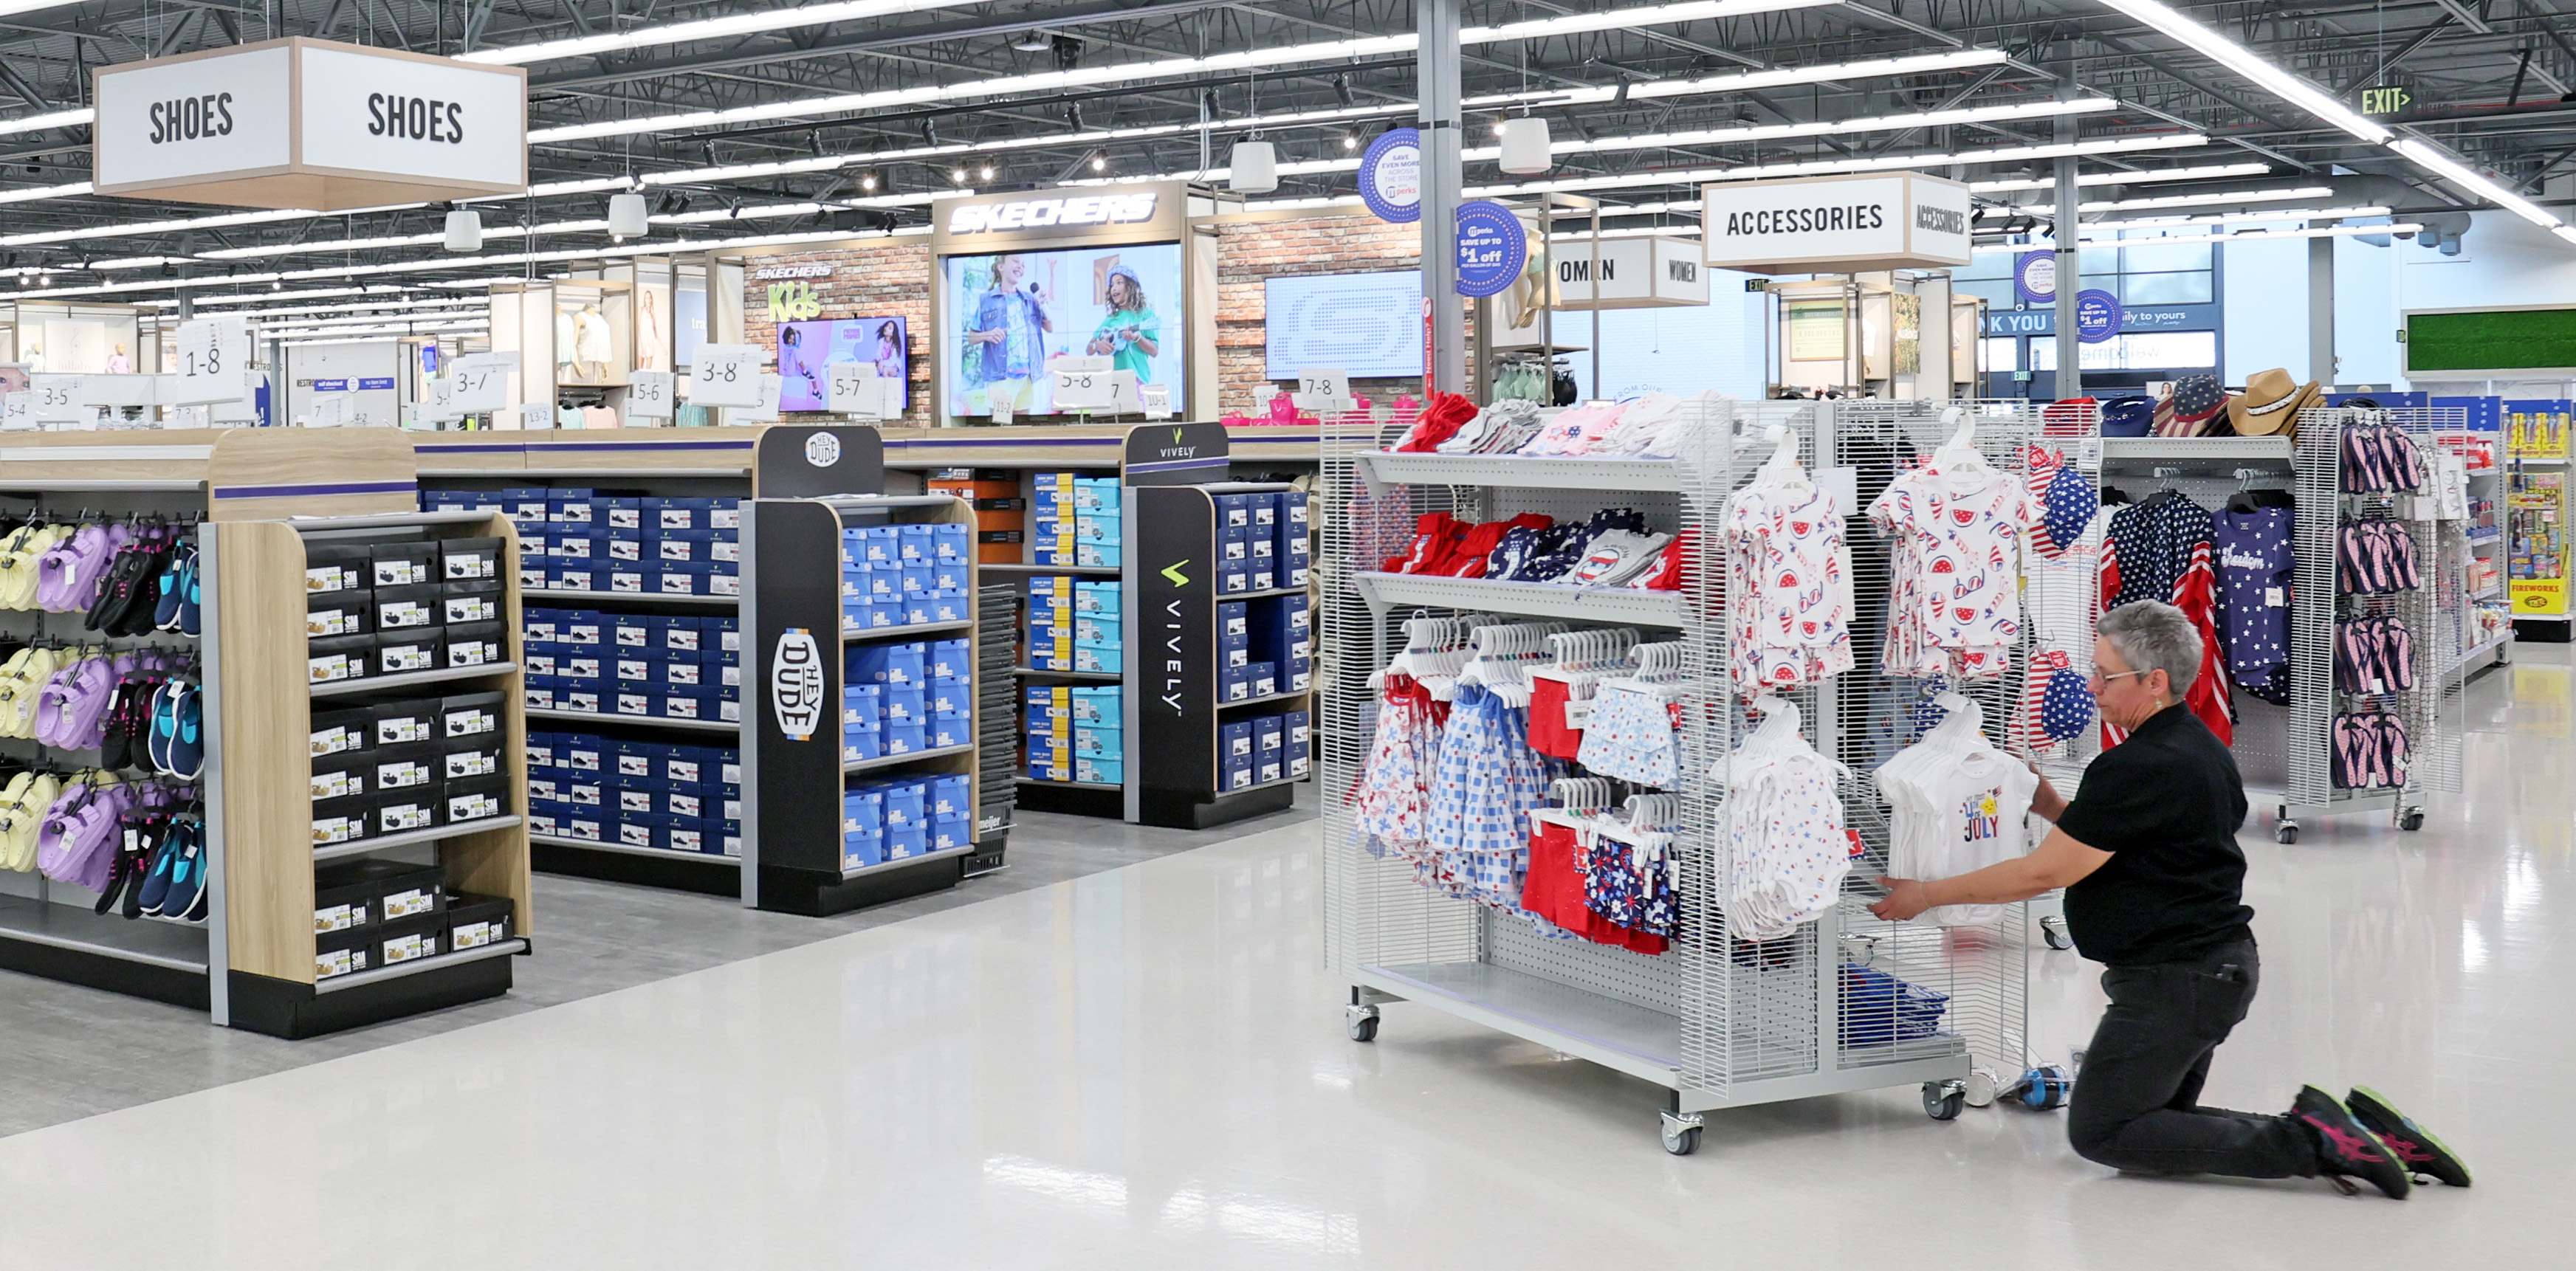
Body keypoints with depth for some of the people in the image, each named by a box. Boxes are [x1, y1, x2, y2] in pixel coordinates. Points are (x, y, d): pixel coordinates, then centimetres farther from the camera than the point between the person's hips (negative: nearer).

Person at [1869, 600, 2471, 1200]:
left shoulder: (2141, 767, -22)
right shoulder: (2199, 747, 10)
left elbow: (2044, 873, -19)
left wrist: (1928, 895, -12)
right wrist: (2053, 807, 13)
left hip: (2177, 980, -10)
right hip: (2218, 964, 10)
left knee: (2100, 1132, -4)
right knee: (2160, 1123, 17)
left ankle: (2304, 1140, -10)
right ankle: (2342, 1129, 6)